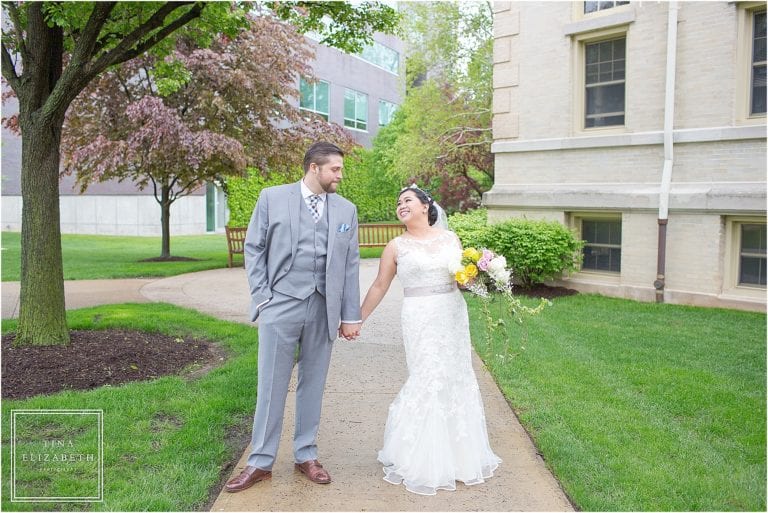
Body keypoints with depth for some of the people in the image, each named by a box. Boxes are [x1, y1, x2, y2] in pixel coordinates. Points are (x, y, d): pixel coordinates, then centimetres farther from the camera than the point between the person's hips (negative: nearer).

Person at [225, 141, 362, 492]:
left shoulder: (346, 210, 8)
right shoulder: (272, 198, 2)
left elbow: (351, 264, 7)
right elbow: (253, 248, 4)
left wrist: (351, 316, 4)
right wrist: (261, 298, -4)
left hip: (323, 309, 2)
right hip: (280, 305, -2)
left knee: (313, 385, 11)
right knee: (271, 386, 4)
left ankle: (306, 455, 26)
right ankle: (261, 462, 16)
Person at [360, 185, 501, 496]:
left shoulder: (450, 238, 8)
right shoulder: (397, 246, 1)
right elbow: (379, 286, 5)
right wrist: (358, 319, 5)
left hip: (454, 315, 4)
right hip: (420, 319, -4)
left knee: (458, 380, 9)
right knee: (427, 383, -7)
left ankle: (458, 454, 27)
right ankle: (422, 462, 11)